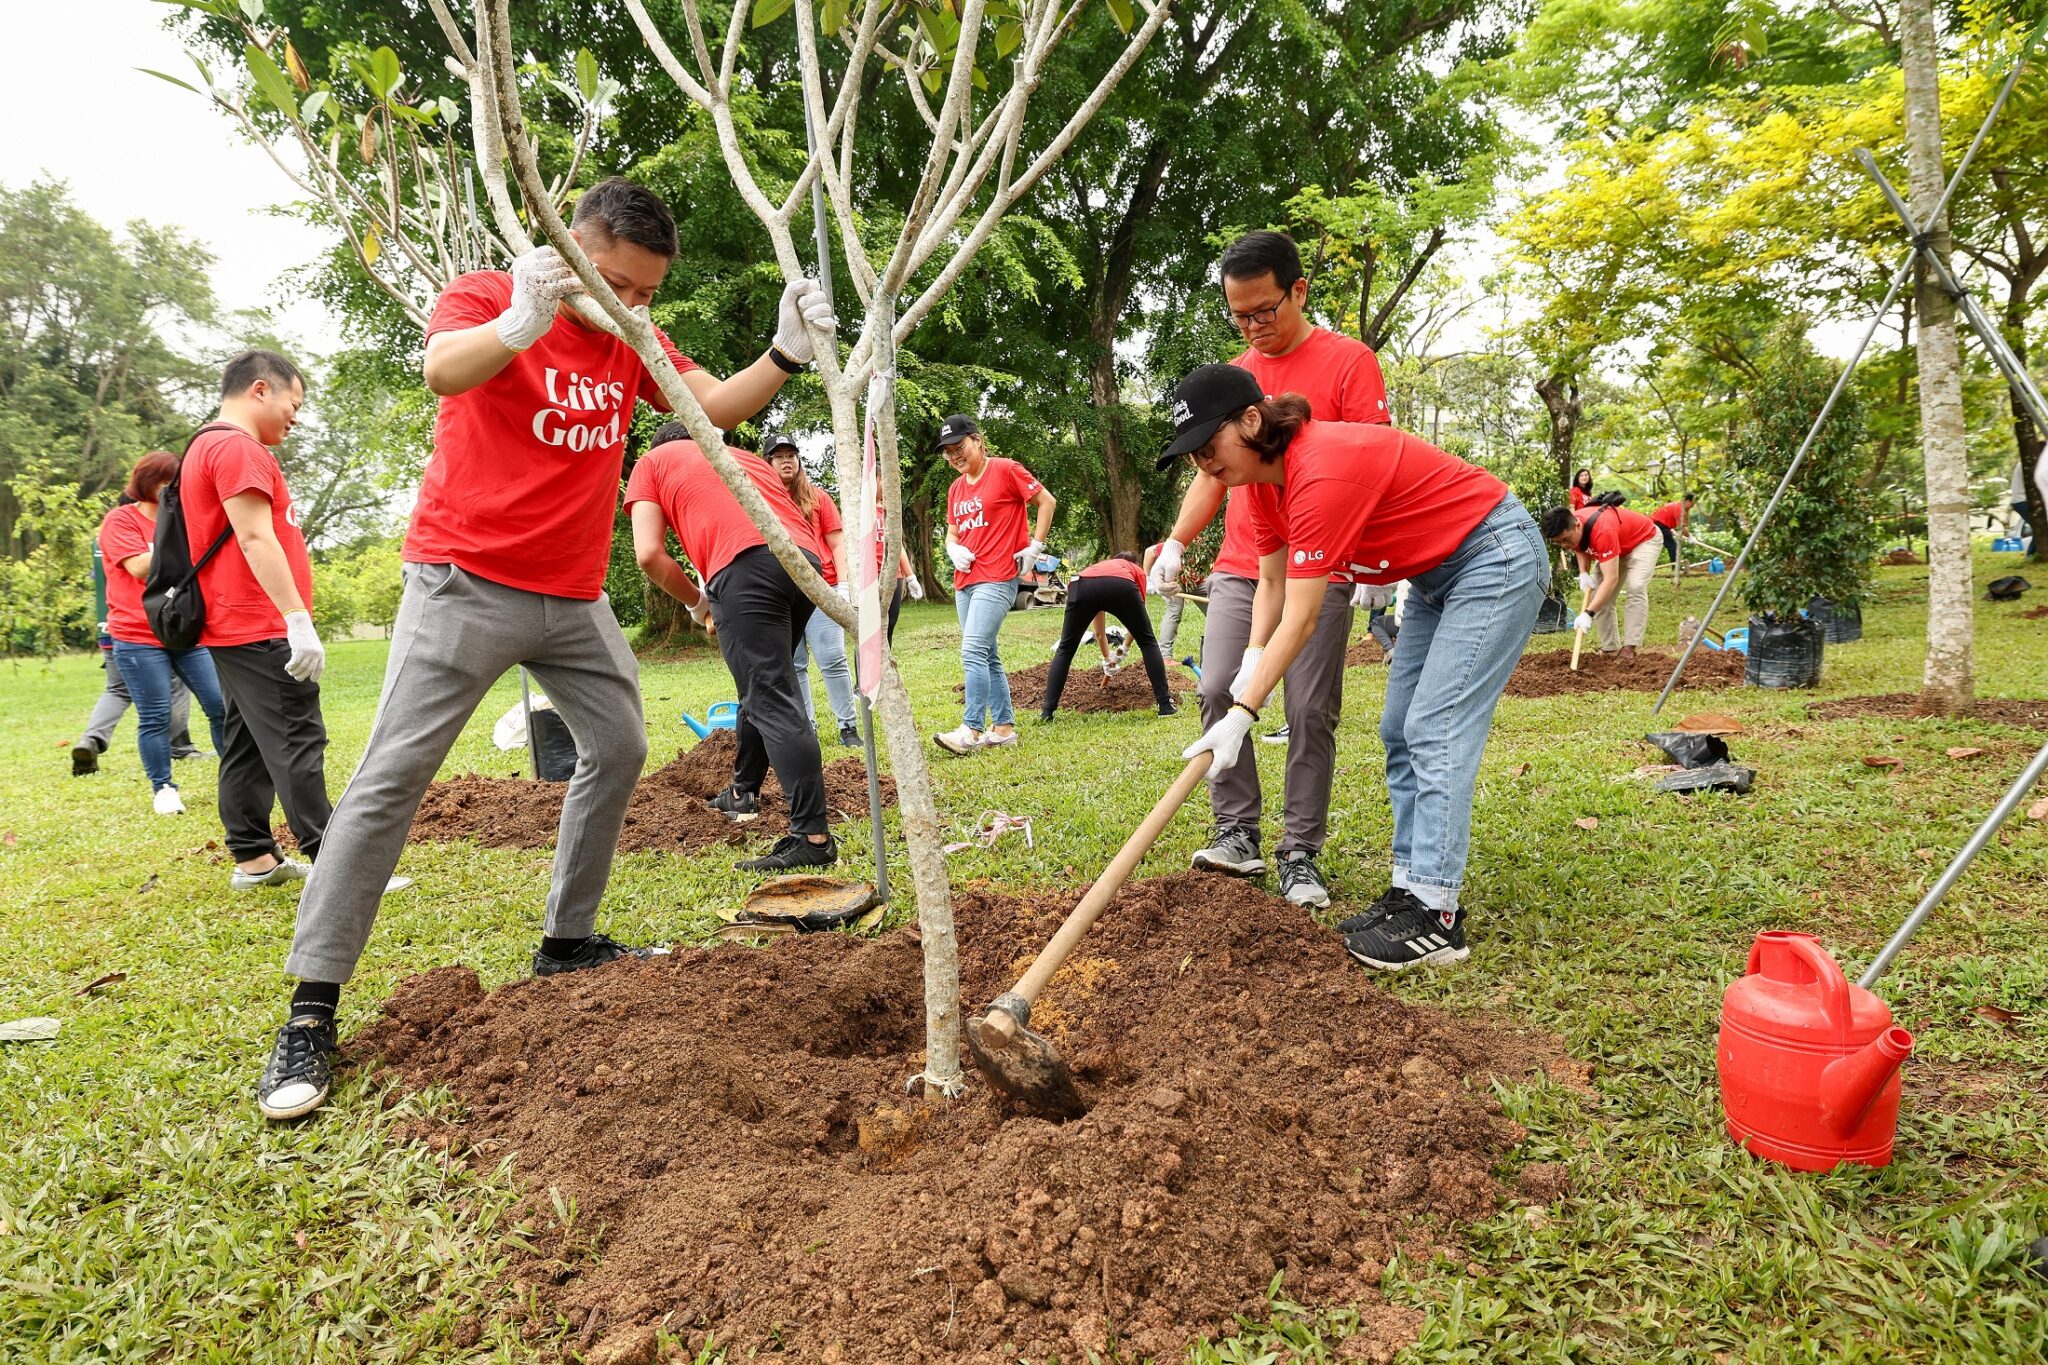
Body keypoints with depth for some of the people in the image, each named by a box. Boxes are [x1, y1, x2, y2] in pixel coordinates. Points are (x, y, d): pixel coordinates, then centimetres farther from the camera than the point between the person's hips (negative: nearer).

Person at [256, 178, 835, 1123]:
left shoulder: (632, 341, 10)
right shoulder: (483, 296, -8)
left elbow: (718, 406, 3)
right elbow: (443, 369, -29)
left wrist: (787, 353, -15)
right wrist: (520, 325, -50)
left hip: (573, 596, 7)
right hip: (467, 582, -7)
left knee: (618, 749, 10)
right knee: (394, 773, -10)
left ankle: (567, 941, 24)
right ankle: (311, 1010, -7)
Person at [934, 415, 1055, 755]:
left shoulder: (1005, 470, -6)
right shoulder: (955, 489, 14)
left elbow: (1047, 501, -4)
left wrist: (1035, 546, -7)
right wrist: (953, 548, 0)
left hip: (997, 579, -8)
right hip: (965, 581, 8)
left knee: (973, 653, -17)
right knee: (988, 657, 10)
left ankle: (971, 730, -16)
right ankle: (1004, 727, 17)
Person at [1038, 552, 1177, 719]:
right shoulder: (1137, 571, 39)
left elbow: (1098, 632, 54)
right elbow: (1137, 619, 36)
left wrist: (1107, 659, 68)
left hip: (1080, 586, 2)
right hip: (1121, 586, -2)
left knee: (1065, 650, 21)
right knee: (1147, 642, 20)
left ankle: (1047, 711, 15)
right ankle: (1166, 705, 19)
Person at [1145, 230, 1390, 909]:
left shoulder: (1349, 362, -2)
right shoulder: (1231, 377, 14)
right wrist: (1175, 542, 7)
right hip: (1239, 567, 5)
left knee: (1310, 713, -3)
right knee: (1217, 690, -5)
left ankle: (1300, 855, 5)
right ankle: (1236, 831, 6)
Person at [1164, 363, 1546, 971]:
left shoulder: (1322, 471, -32)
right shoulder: (1263, 477, -4)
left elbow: (1301, 620, -31)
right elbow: (1273, 584, 2)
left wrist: (1241, 715, -29)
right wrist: (1250, 664, -12)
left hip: (1496, 556, -10)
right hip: (1436, 573, 10)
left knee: (1435, 730, -14)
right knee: (1401, 732, 7)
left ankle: (1435, 917, -11)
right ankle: (1413, 887, 11)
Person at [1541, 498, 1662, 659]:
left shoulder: (1602, 530, -45)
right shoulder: (1570, 530, -22)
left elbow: (1611, 579, -47)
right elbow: (1581, 549, 3)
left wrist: (1588, 614, -53)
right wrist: (1584, 574, -17)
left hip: (1644, 538, -8)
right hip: (1617, 545, 8)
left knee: (1635, 588, -27)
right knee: (1598, 595, -2)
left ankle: (1629, 648, -24)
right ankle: (1610, 647, 3)